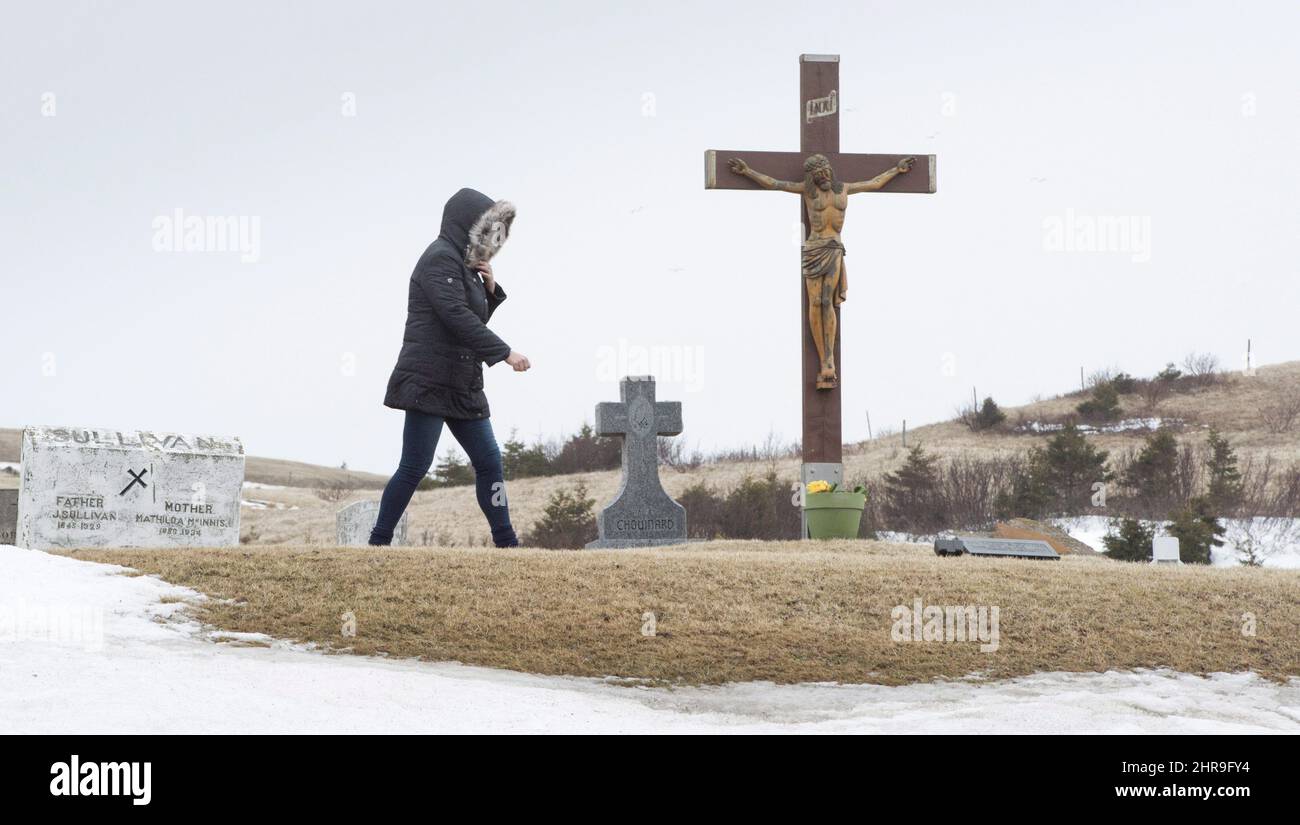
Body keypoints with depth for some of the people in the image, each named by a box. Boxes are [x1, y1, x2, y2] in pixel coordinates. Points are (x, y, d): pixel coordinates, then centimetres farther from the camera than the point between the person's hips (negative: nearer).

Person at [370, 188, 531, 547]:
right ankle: (379, 541, -1)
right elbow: (457, 316, -21)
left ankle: (506, 542, 8)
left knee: (489, 462, 5)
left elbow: (475, 319, 24)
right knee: (414, 467, -8)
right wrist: (505, 353, -21)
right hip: (430, 382, -9)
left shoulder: (463, 263, 17)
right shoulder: (440, 258, -11)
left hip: (462, 386, 9)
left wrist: (490, 288, 6)